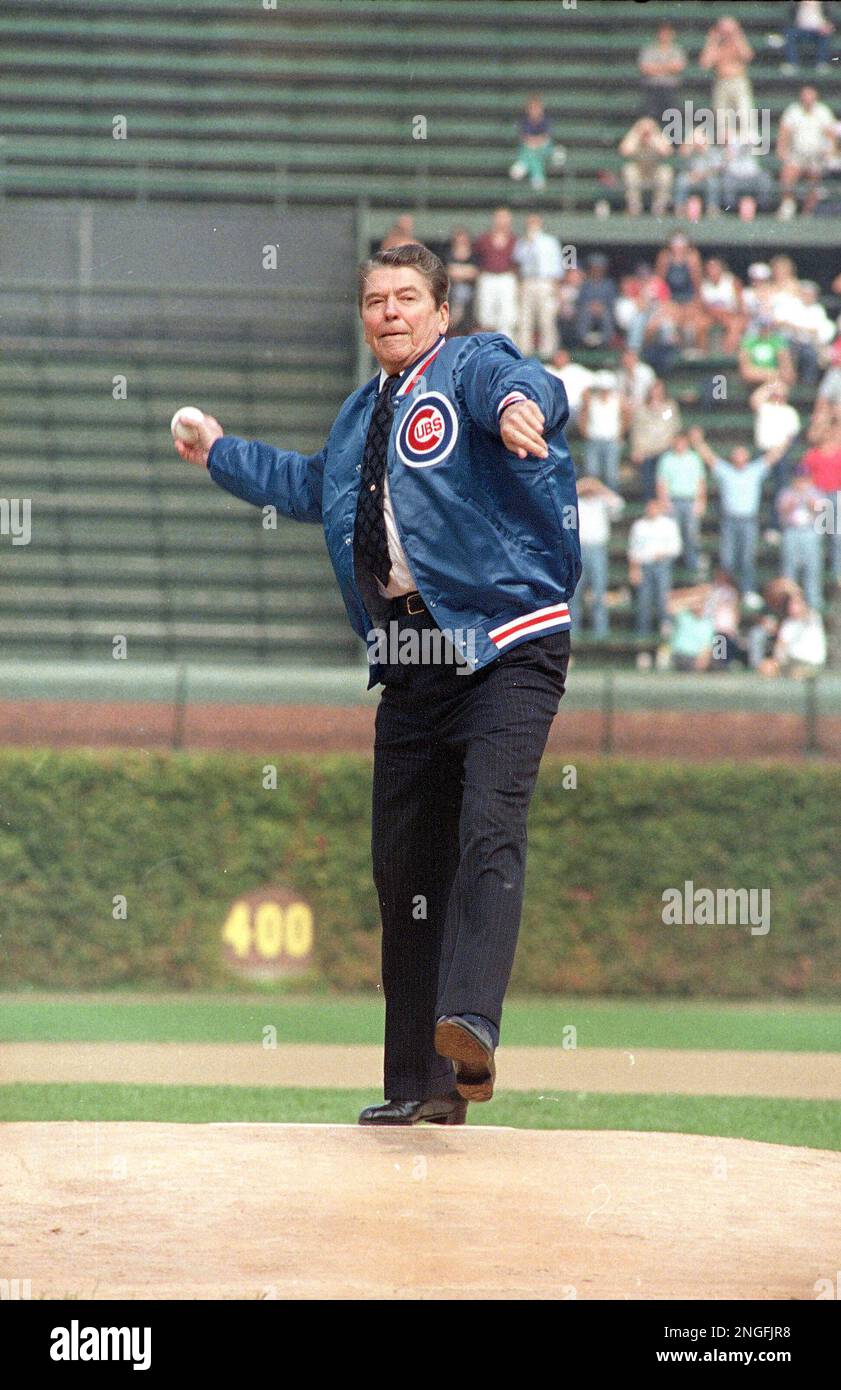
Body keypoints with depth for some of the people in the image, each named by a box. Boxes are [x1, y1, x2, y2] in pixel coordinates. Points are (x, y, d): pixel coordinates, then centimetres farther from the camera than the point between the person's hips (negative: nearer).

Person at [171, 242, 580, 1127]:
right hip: (410, 664, 7)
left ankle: (470, 1024, -38)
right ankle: (420, 1085, 11)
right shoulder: (358, 418, 23)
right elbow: (310, 488, 44)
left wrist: (518, 407, -49)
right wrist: (220, 455, 50)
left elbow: (522, 386, -25)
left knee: (488, 829, -23)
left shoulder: (471, 366, 1)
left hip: (506, 647, -7)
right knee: (403, 863, 5)